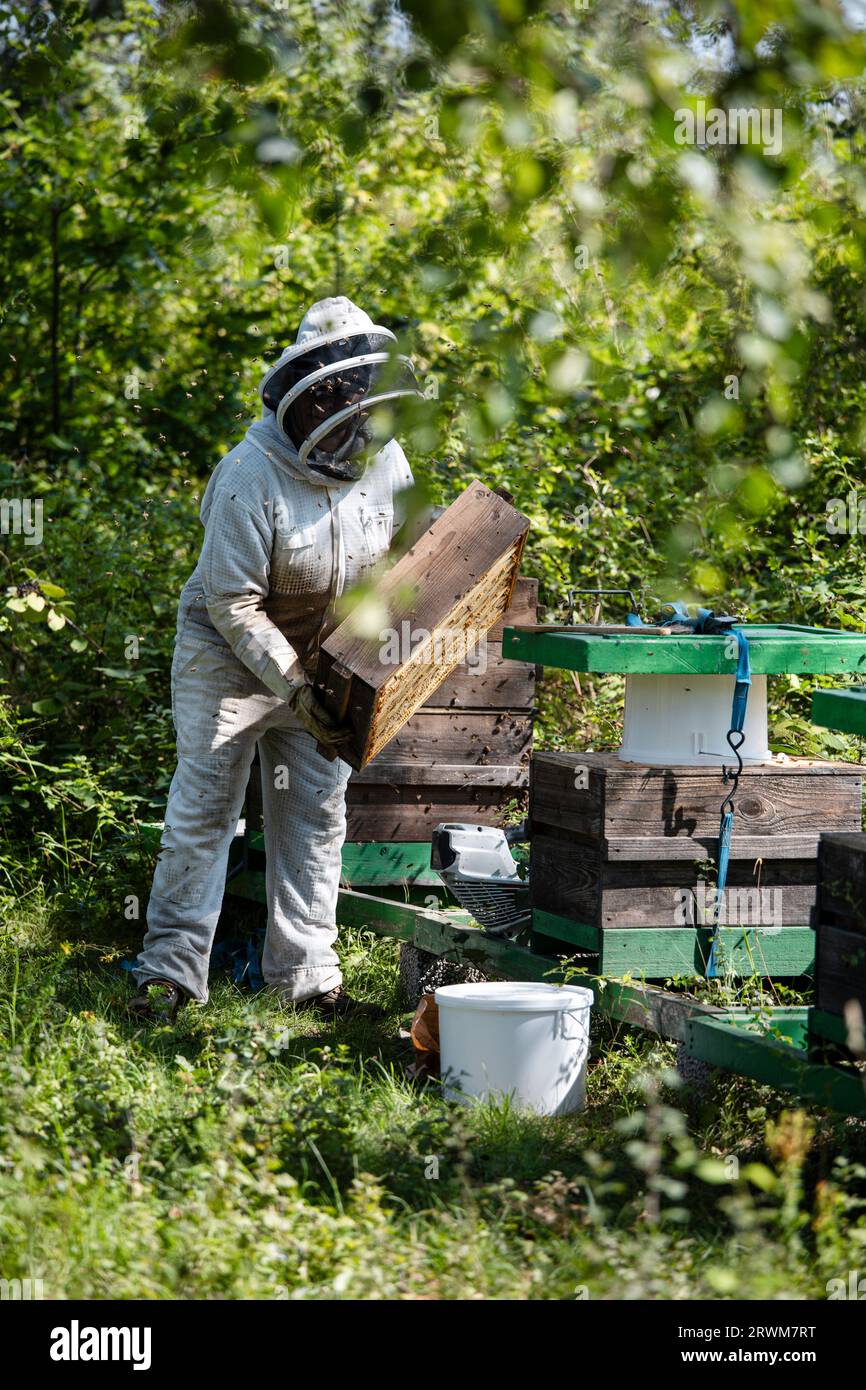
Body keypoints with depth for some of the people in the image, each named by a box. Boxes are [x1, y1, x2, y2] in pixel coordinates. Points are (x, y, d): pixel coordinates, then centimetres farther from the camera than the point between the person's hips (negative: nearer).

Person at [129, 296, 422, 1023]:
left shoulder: (383, 459, -8)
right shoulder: (252, 479, -26)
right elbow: (232, 603, -23)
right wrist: (294, 688, -27)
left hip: (321, 658, 6)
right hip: (230, 658, -5)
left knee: (316, 817, 7)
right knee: (204, 812, -3)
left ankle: (307, 974, 15)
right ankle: (170, 970, 4)